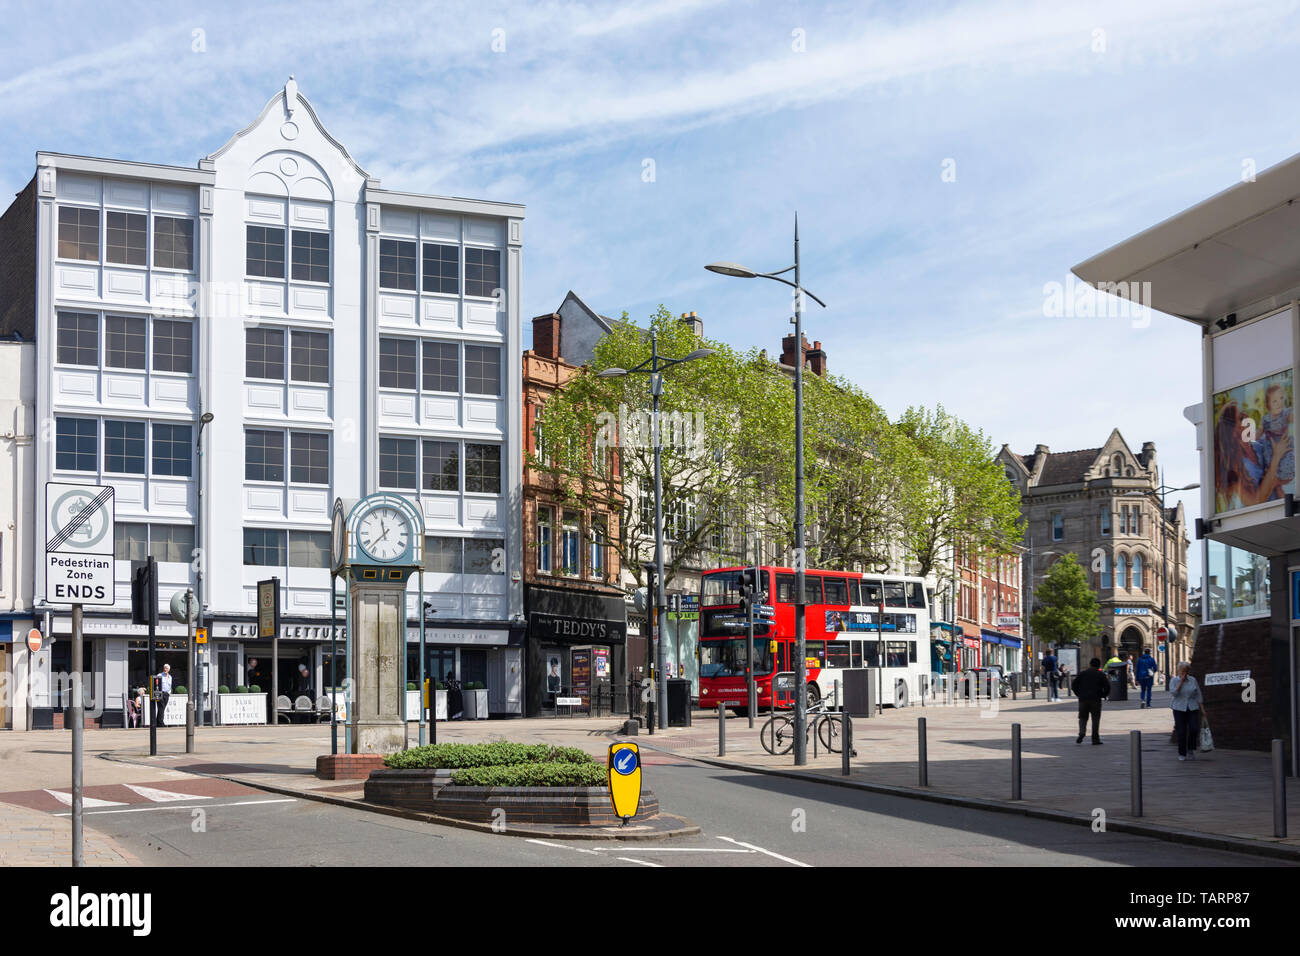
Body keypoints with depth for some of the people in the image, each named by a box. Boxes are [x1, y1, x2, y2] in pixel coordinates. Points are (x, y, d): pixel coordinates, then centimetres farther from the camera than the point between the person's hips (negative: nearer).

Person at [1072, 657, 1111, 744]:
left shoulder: (1083, 673, 11)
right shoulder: (1101, 674, 3)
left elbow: (1074, 684, 8)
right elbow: (1107, 686, -5)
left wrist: (1078, 694, 16)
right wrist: (1103, 695, 10)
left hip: (1083, 699, 2)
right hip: (1096, 700, -2)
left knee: (1083, 718, 11)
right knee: (1095, 719, 5)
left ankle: (1081, 732, -15)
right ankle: (1095, 739, 3)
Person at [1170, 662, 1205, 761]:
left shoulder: (1193, 680, 6)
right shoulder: (1174, 681, 1)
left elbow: (1198, 695, 8)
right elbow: (1174, 693, -15)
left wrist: (1202, 708, 2)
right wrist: (1181, 681, -14)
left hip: (1192, 708, 1)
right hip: (1179, 709, -1)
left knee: (1194, 729, -12)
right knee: (1181, 732, -3)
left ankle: (1191, 750, 9)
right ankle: (1182, 754, 9)